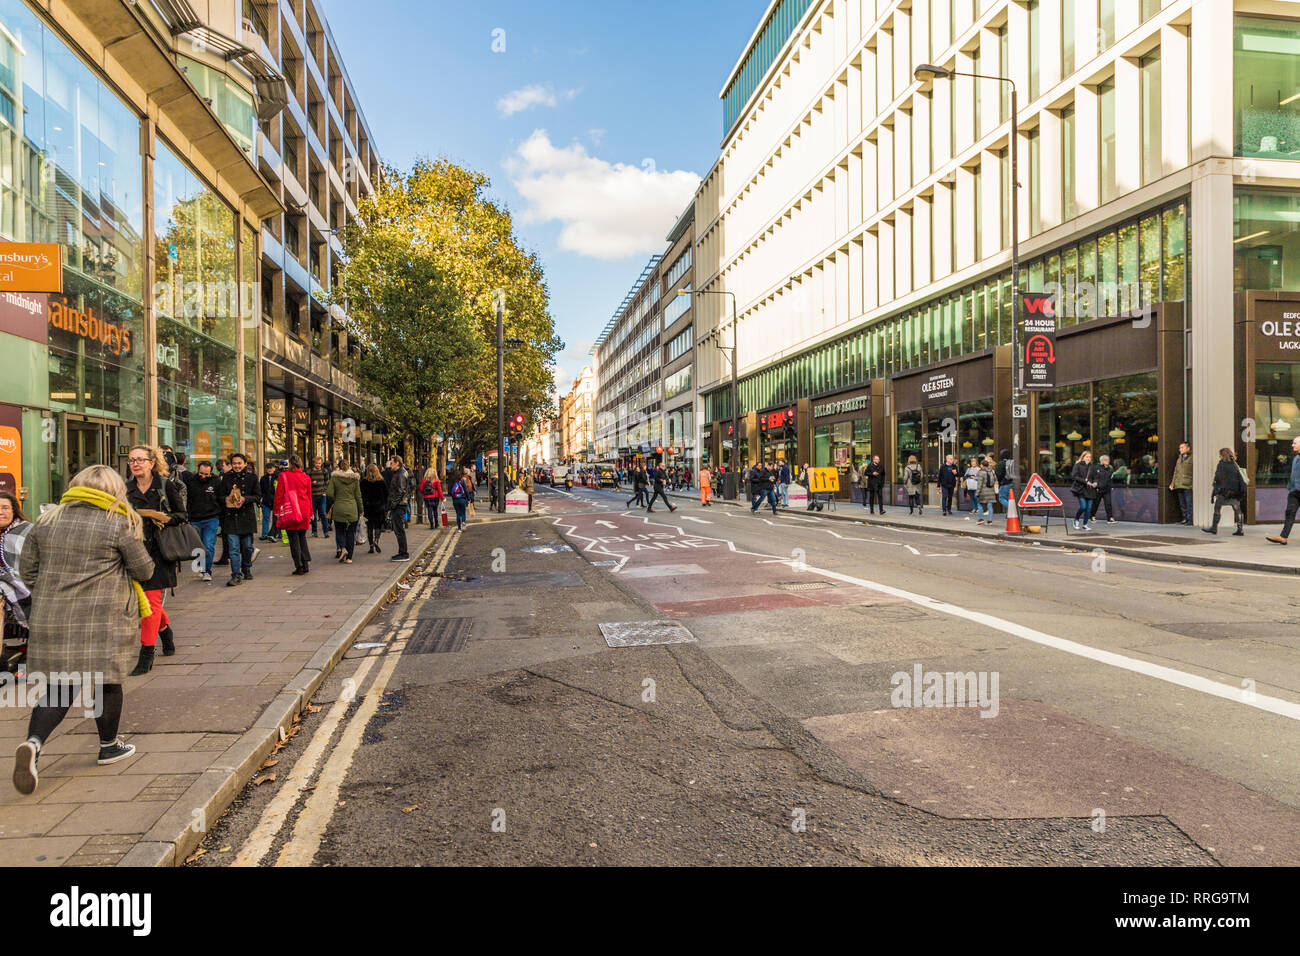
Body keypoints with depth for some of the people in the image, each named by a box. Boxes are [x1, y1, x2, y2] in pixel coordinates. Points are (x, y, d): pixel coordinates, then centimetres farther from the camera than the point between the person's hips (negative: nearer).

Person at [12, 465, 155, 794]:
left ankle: (33, 742, -12)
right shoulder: (119, 524, -8)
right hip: (104, 620, -4)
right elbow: (144, 571, -4)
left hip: (50, 619, 4)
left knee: (58, 688, 11)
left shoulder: (47, 521, 8)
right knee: (107, 681, 11)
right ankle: (109, 747, 24)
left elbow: (28, 571, 11)